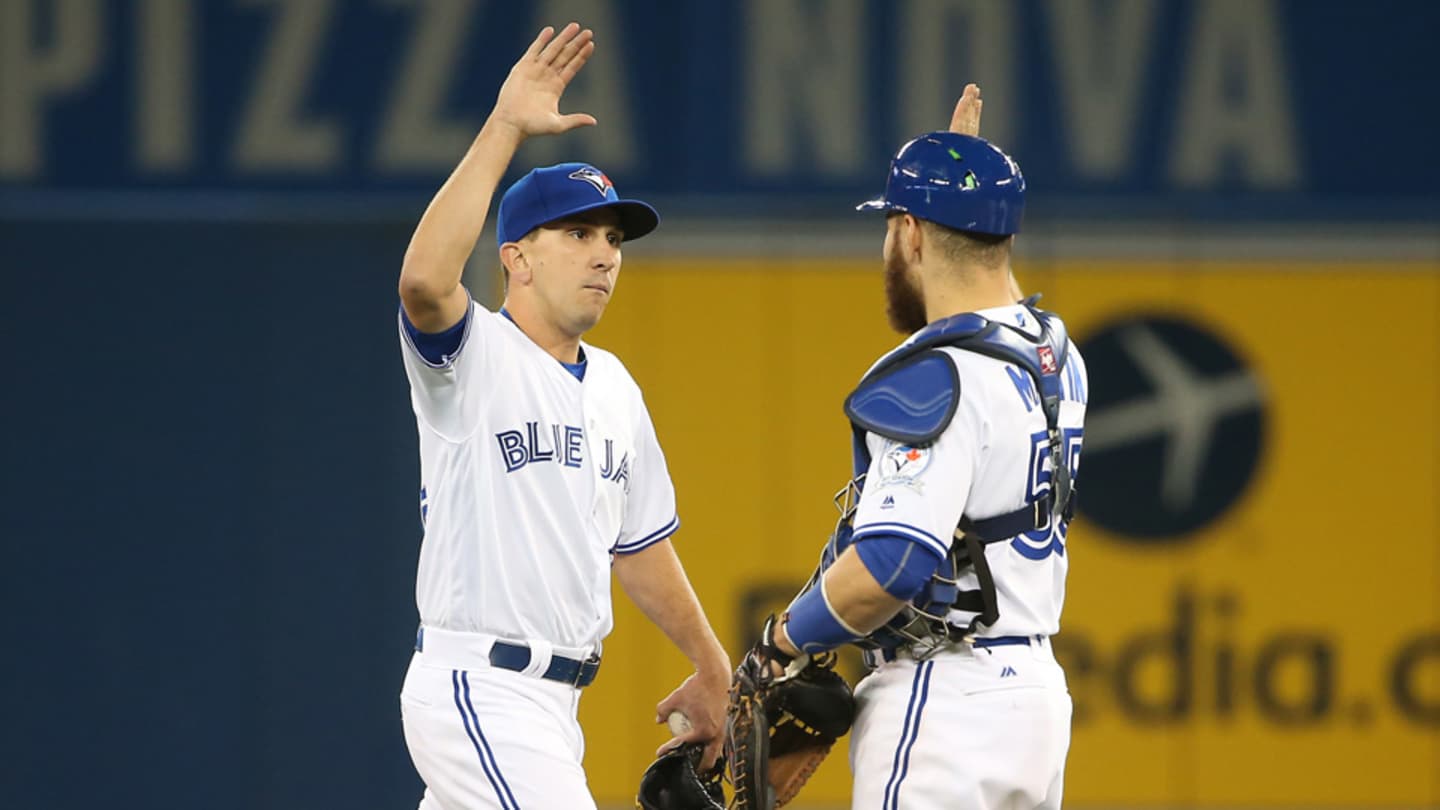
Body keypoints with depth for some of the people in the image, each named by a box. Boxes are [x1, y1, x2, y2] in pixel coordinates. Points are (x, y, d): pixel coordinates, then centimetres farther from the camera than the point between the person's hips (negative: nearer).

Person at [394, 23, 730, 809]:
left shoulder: (612, 385, 16)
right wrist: (504, 128, -33)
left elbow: (639, 542, 24)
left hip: (551, 699, 9)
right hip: (477, 690, -9)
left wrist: (711, 666, 28)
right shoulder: (472, 356, -10)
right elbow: (424, 278, -33)